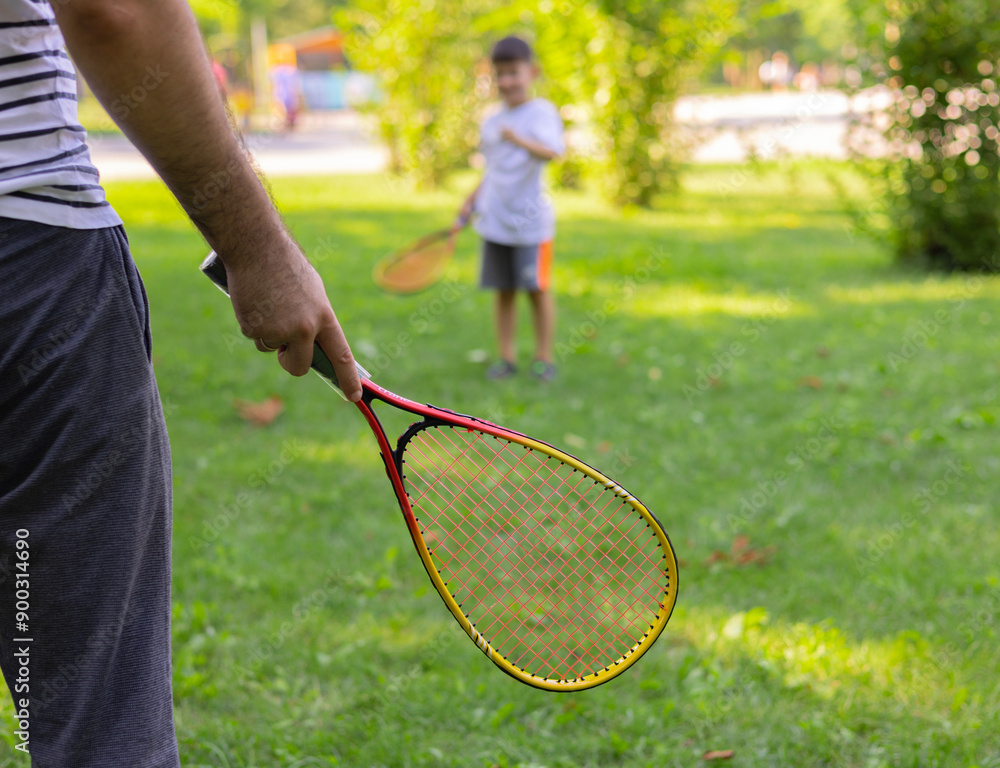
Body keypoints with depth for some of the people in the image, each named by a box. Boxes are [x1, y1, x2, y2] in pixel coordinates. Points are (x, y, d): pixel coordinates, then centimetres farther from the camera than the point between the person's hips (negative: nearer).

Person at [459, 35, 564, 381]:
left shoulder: (541, 113, -8)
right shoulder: (492, 122, 11)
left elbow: (551, 152, -26)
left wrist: (519, 139, -41)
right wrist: (472, 200, 13)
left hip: (530, 219, -5)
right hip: (494, 219, 5)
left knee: (537, 289, 2)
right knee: (503, 291, 8)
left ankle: (543, 357, 12)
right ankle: (506, 357, 15)